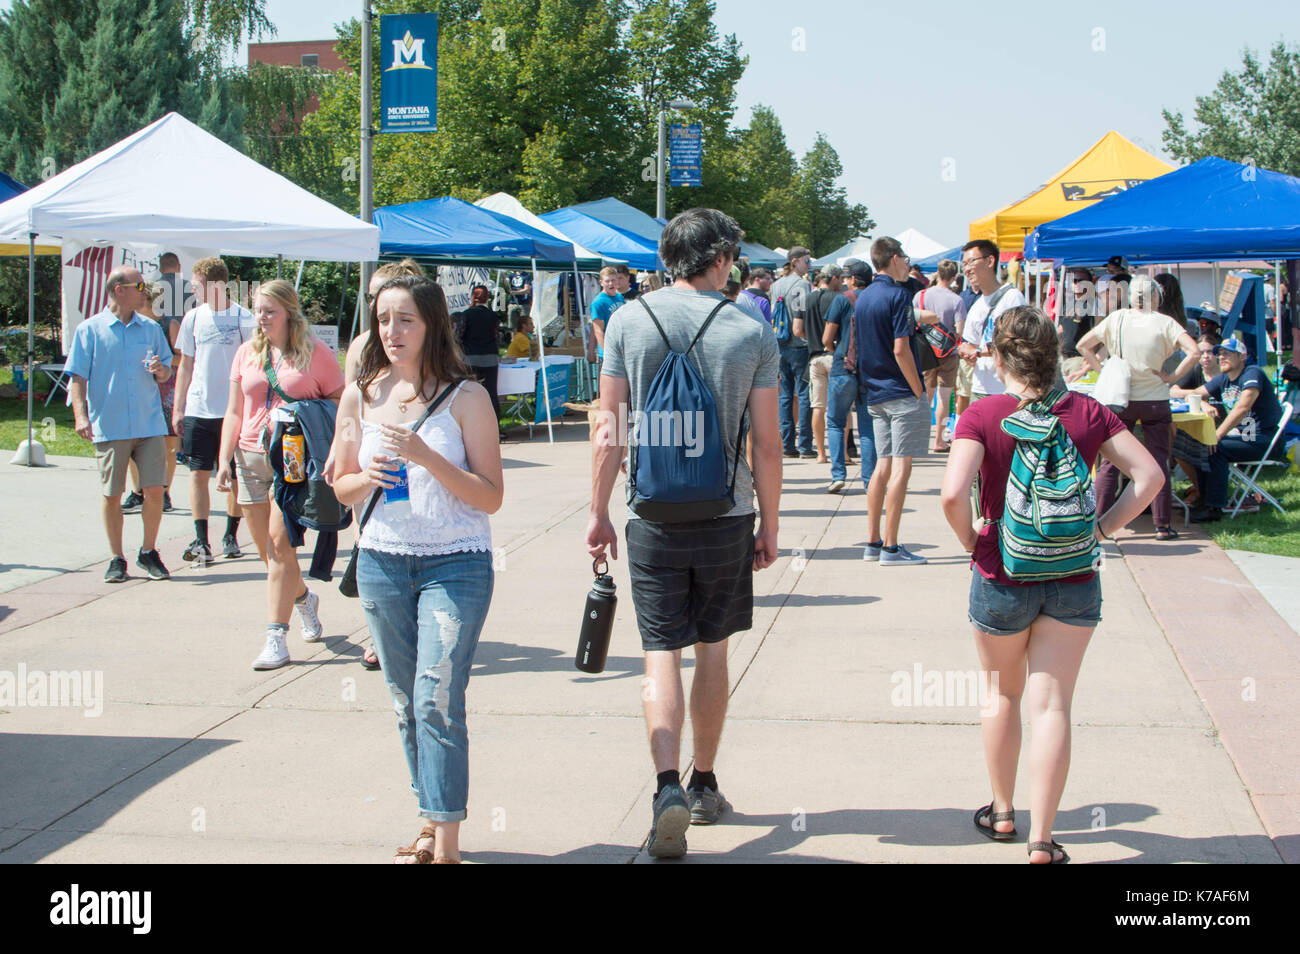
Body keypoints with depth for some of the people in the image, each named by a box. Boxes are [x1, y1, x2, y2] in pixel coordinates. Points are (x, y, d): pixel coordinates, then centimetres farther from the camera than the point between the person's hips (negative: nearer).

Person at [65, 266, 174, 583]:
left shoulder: (151, 329, 11)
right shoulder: (90, 330, 1)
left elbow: (166, 373, 18)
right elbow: (78, 377, -3)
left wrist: (161, 371, -6)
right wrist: (80, 414, -15)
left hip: (150, 425, 3)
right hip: (109, 427, -2)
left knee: (154, 489, -1)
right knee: (112, 494, 3)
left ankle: (148, 552, 16)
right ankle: (117, 559, 16)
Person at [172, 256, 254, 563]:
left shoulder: (242, 318, -3)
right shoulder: (193, 318, 7)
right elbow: (186, 365, 13)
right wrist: (177, 408, 10)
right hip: (198, 409, 3)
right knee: (198, 474, -2)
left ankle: (230, 535, 17)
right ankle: (201, 541, 0)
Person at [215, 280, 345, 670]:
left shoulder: (315, 352, 0)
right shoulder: (247, 353, 12)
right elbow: (234, 412, 16)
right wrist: (224, 459, 7)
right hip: (251, 458, 5)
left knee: (280, 543, -13)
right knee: (267, 549, 8)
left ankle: (275, 638, -11)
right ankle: (303, 599, 38)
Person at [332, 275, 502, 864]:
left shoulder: (465, 397, -6)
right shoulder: (361, 397, 5)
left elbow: (491, 497, -8)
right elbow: (342, 486, 14)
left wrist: (426, 456, -21)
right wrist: (369, 478, -9)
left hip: (455, 565, -4)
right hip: (381, 562, 4)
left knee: (437, 702, -11)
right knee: (407, 704, 11)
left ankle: (447, 843, -6)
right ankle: (432, 822, 23)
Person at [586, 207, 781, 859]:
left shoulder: (629, 322, -3)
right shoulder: (752, 333, -4)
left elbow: (609, 433, -2)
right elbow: (767, 445, -2)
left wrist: (599, 512, 7)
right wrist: (769, 525, 8)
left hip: (653, 518, 0)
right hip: (726, 514, 1)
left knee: (661, 653, 2)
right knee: (712, 650, 15)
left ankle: (668, 784, -17)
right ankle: (704, 785, 27)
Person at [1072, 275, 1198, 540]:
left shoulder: (1116, 319, -1)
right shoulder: (1164, 323, -6)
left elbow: (1083, 345, 2)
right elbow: (1193, 352, -17)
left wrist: (1101, 369, 5)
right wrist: (1172, 377, -10)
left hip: (1121, 400, 1)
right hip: (1155, 400, -1)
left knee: (1110, 462, 6)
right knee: (1158, 462, 7)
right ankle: (1163, 524, 8)